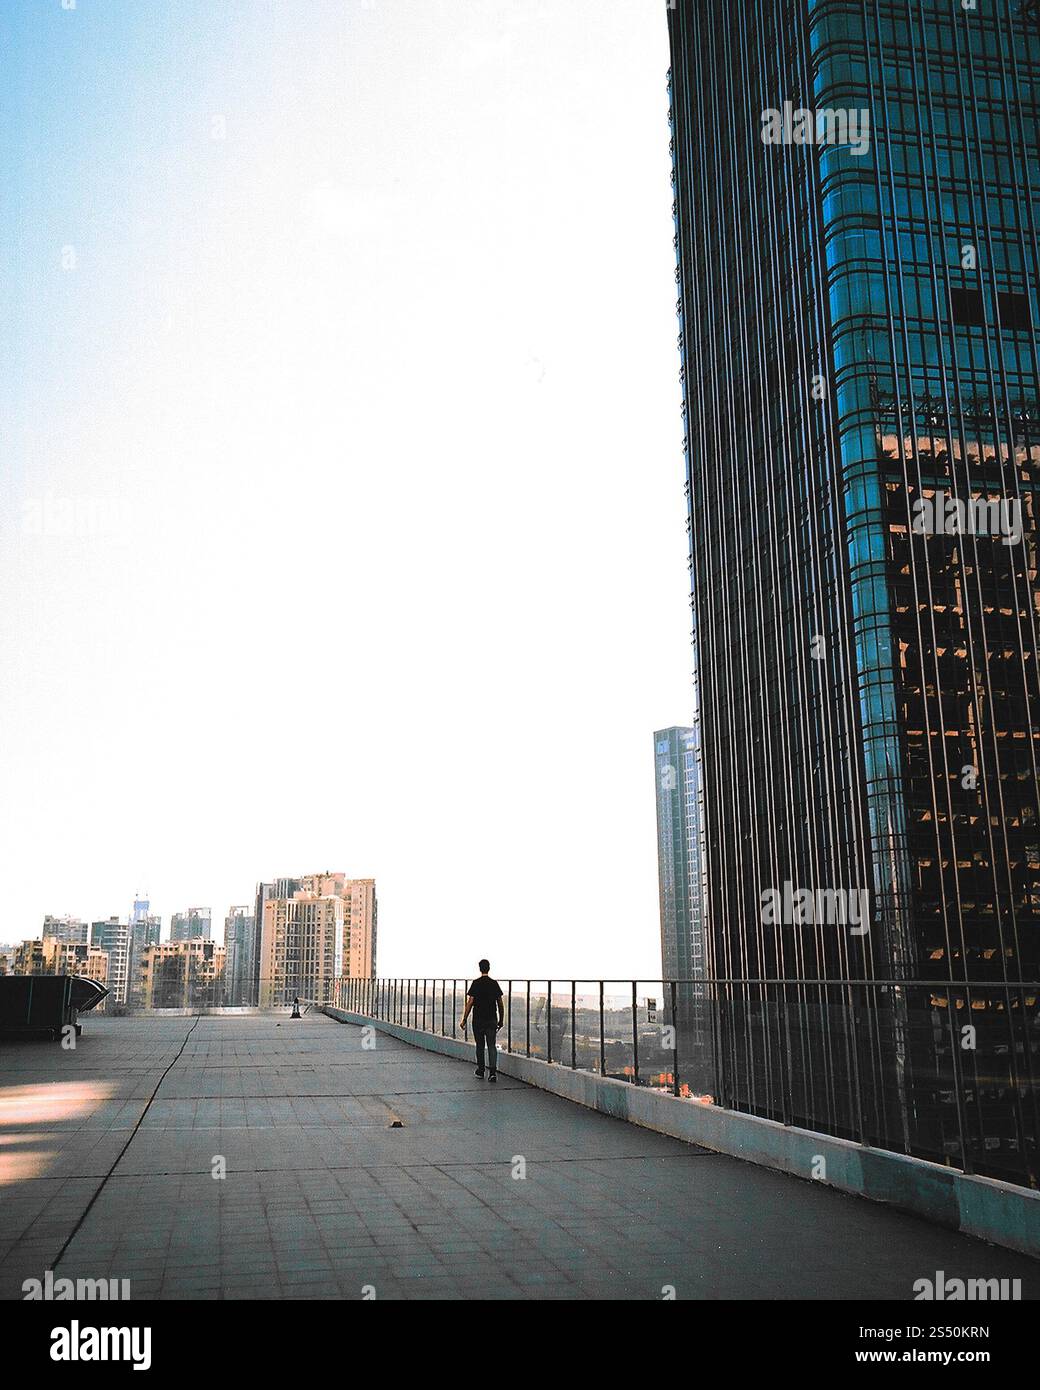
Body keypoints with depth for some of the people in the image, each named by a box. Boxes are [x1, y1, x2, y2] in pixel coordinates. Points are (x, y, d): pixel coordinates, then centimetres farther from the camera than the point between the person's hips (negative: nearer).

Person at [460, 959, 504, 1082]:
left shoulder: (476, 983, -7)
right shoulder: (494, 983, 2)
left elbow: (470, 1002, -9)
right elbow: (500, 1003, 5)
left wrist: (464, 1020, -3)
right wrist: (501, 1020, 15)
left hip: (478, 1020, -2)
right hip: (492, 1020, 2)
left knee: (480, 1045, 12)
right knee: (491, 1046, 1)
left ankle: (480, 1070, 22)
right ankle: (493, 1071, -14)